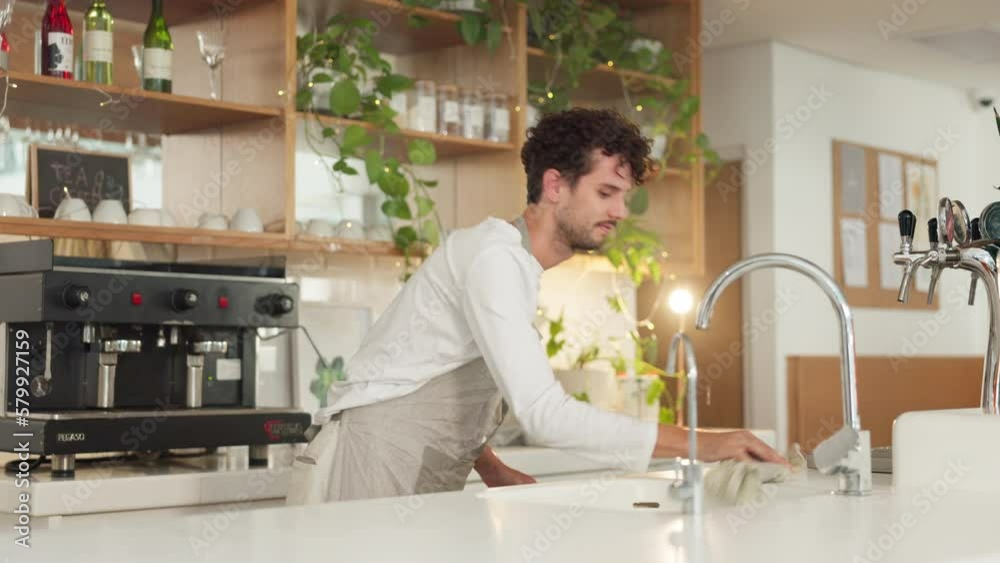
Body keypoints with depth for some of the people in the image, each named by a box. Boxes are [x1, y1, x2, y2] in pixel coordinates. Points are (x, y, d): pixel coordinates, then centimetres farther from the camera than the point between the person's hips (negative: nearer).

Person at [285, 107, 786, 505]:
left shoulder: (521, 267, 15)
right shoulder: (495, 256, -16)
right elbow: (544, 414, -26)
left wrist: (492, 469, 8)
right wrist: (697, 444, -25)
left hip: (419, 491, 9)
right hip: (370, 475, -9)